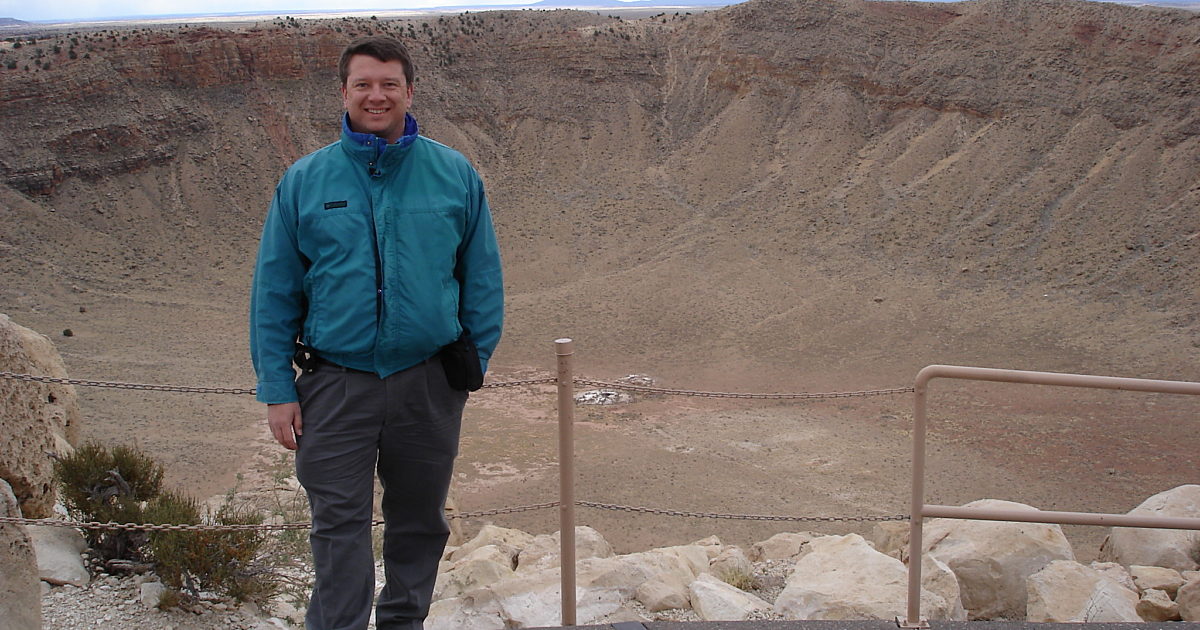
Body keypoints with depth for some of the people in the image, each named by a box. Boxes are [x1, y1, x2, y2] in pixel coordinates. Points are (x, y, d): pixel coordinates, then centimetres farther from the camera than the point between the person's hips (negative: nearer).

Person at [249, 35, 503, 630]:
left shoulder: (455, 174, 0)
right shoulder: (304, 180, 0)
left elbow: (483, 280, 5)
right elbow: (273, 294, 1)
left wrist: (474, 363, 0)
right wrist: (277, 390, -4)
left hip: (429, 382, 2)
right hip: (336, 385, -1)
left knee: (419, 520, 16)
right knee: (339, 527, 0)